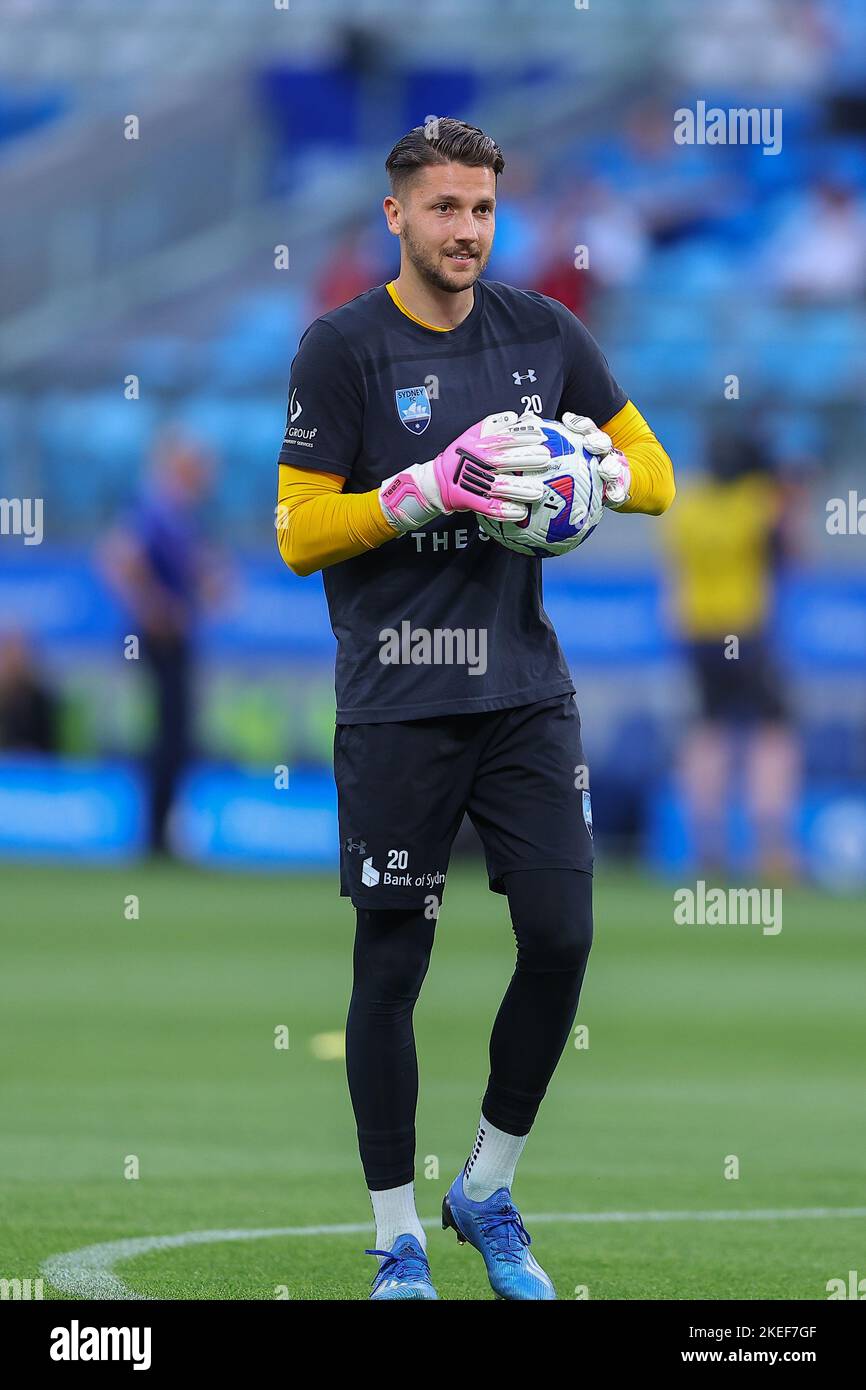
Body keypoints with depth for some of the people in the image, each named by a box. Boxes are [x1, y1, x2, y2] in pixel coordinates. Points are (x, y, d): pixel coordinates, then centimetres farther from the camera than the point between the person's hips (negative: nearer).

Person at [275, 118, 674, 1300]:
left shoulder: (543, 332, 7)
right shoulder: (345, 347, -5)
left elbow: (653, 473, 12)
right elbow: (299, 532, -7)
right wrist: (432, 488, -20)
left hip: (526, 690, 4)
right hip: (397, 704, -4)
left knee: (562, 938, -2)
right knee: (391, 966, 1)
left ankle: (488, 1193, 19)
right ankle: (399, 1240, 11)